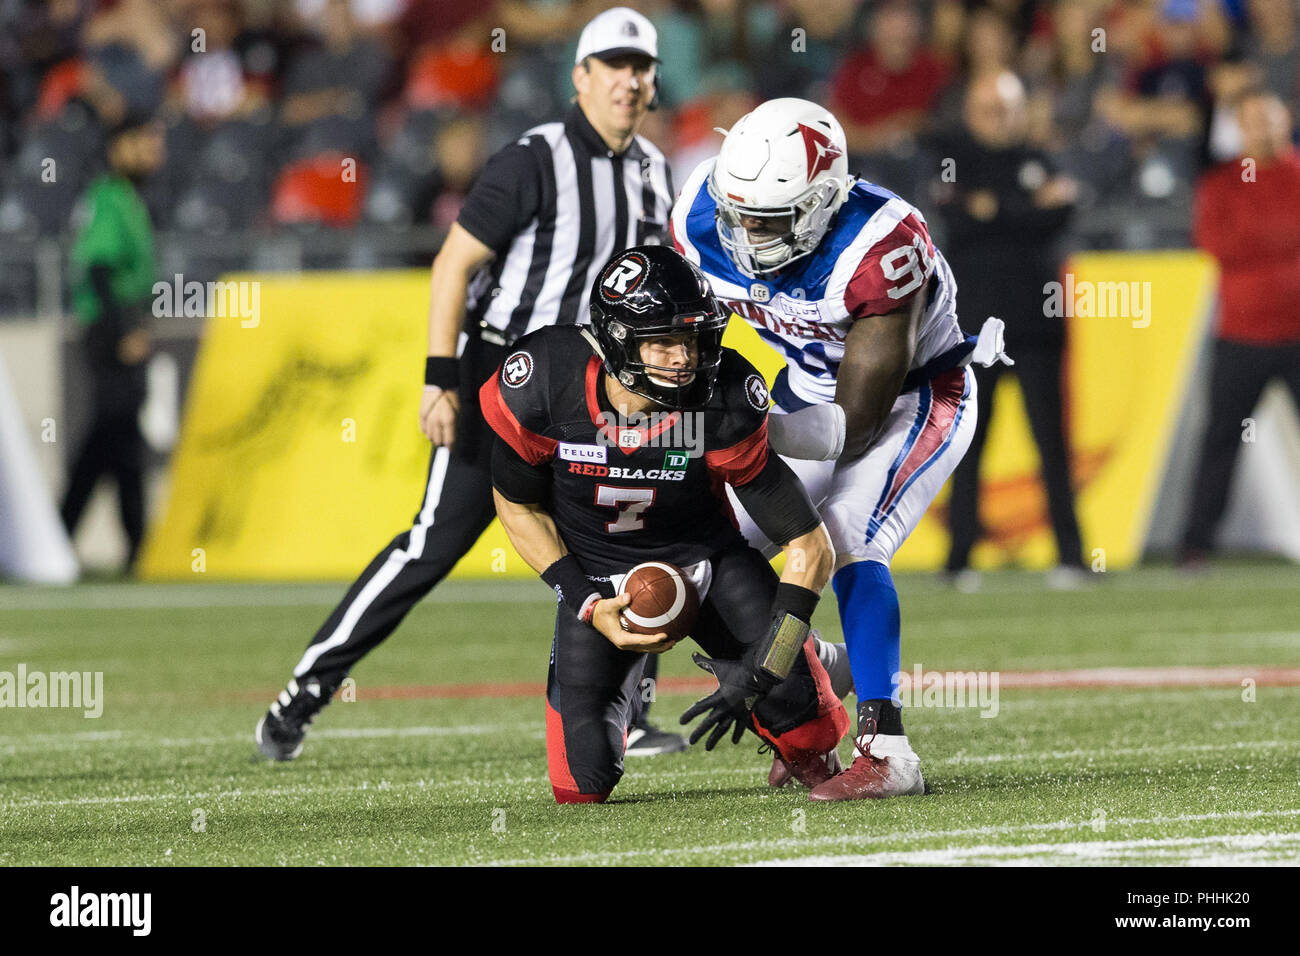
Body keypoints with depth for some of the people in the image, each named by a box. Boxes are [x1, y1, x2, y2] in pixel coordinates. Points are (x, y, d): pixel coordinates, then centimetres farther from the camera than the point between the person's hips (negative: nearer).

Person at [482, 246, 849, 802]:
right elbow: (517, 504, -5)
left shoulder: (725, 406, -28)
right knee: (582, 787, -11)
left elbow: (811, 548, -22)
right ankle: (620, 686, 25)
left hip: (701, 553, 0)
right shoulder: (540, 386, -27)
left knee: (792, 710, -23)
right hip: (596, 569, 1)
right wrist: (587, 605, -16)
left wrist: (762, 673, -29)